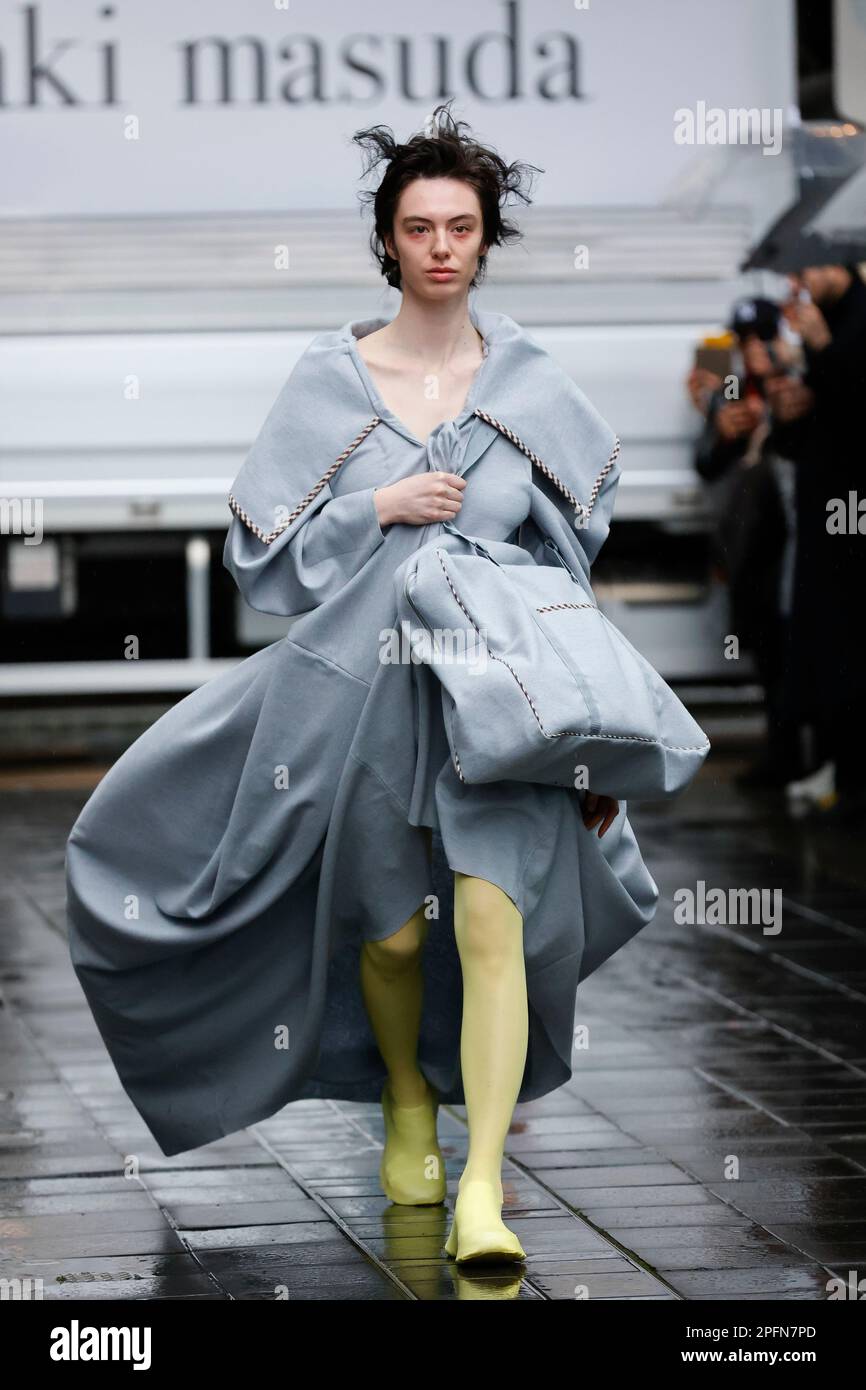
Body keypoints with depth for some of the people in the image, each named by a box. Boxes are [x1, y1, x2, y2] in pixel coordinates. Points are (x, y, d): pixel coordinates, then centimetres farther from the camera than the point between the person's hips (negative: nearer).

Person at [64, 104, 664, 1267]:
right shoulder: (330, 380, 0)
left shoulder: (527, 383, 3)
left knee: (491, 919, -16)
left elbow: (572, 544, 13)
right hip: (363, 686, 1)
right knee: (388, 931, 10)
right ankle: (408, 1105, 40)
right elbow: (263, 549, 1)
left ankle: (482, 1185, -17)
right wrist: (381, 508, -12)